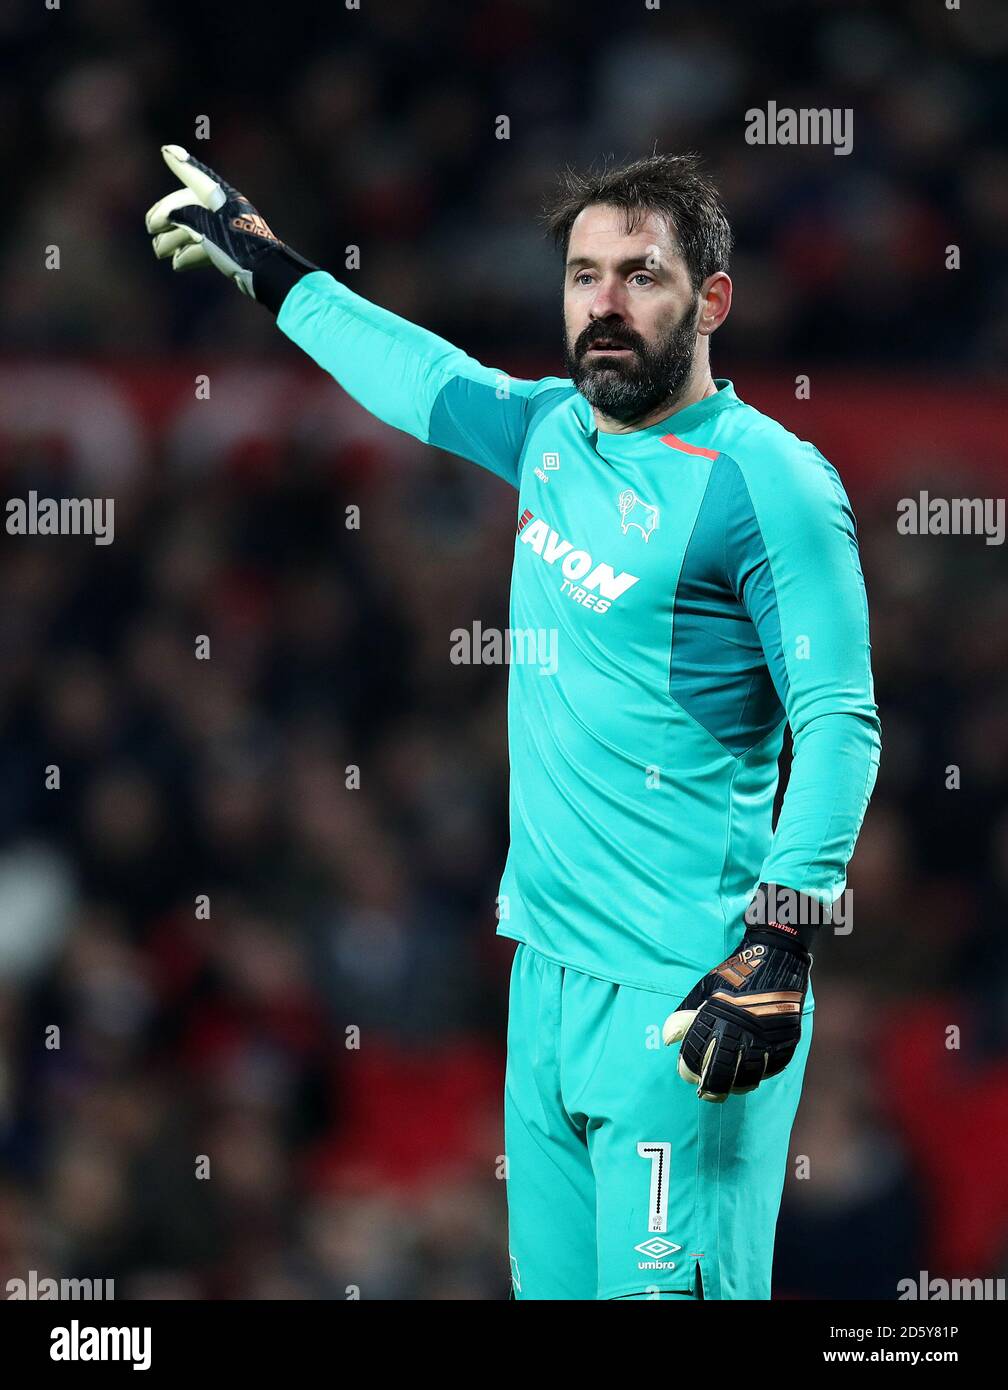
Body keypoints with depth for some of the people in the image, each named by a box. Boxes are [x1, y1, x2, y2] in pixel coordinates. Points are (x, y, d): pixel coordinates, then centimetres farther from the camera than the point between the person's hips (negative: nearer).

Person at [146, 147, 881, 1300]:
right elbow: (418, 375, 32)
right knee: (552, 1286, 8)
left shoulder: (768, 481, -11)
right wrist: (261, 262, 44)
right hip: (547, 975, 8)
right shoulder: (553, 430, 12)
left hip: (681, 995, -8)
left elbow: (841, 726, -14)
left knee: (666, 1291, -11)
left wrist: (778, 951, -22)